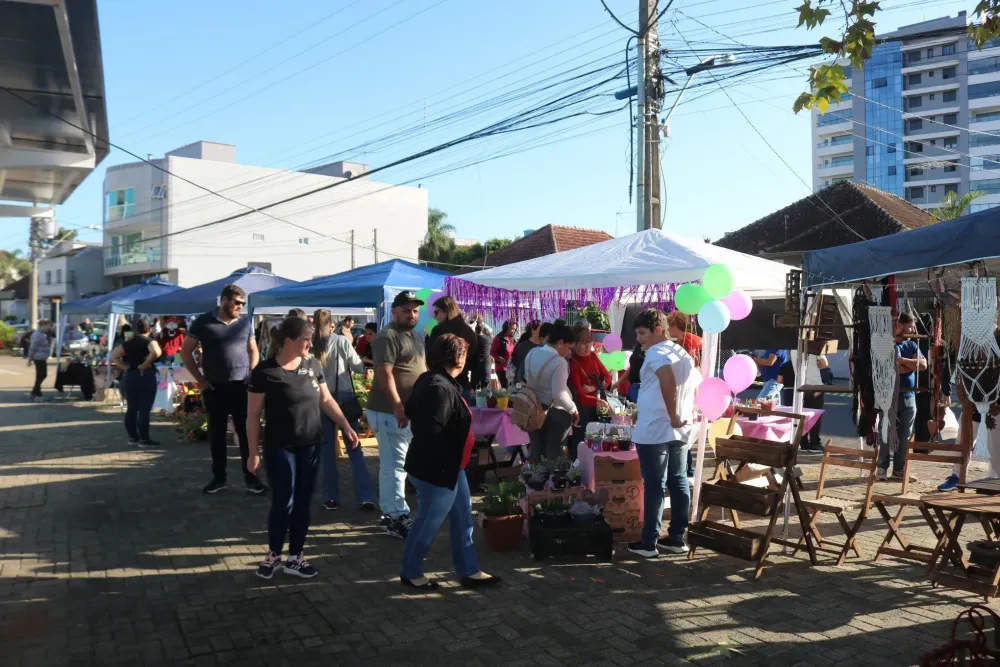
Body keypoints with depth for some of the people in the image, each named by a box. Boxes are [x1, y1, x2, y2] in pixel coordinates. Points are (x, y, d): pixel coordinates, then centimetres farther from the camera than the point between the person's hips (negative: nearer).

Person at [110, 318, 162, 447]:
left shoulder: (128, 343, 11)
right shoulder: (150, 341, -5)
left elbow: (113, 356, 10)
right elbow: (156, 352, -26)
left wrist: (125, 367, 3)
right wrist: (145, 364, -15)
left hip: (128, 377, 6)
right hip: (145, 377, -6)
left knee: (131, 409, 13)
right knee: (144, 409, -3)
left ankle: (132, 437, 20)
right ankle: (144, 439, -2)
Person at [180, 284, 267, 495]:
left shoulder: (246, 321, 4)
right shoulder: (203, 322, -3)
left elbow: (253, 350, 15)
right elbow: (185, 351, 3)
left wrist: (251, 374, 1)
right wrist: (199, 378, -2)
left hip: (241, 386, 1)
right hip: (214, 387, -1)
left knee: (246, 432, 1)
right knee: (216, 433, 8)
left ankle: (251, 478, 7)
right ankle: (218, 477, 19)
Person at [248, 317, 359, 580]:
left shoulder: (313, 365, 2)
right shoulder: (265, 371, -11)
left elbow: (326, 400, 11)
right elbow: (253, 415, -7)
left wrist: (346, 426, 3)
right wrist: (254, 452, -8)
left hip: (310, 445, 4)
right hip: (280, 447, -4)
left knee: (303, 502, 8)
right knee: (283, 502, -1)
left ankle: (295, 557, 21)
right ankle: (273, 555, 20)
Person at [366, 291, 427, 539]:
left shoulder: (415, 337, 17)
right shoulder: (388, 337, -14)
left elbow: (422, 369, 25)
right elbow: (384, 374, -22)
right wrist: (399, 408, -26)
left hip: (409, 410, 10)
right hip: (391, 412, -10)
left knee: (391, 464, 15)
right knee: (395, 465, -6)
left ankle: (389, 513, 23)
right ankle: (398, 517, -1)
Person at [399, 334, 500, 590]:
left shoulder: (431, 380, 7)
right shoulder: (441, 388, -26)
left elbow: (411, 410, 17)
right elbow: (433, 432, -30)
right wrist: (444, 462, -20)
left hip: (450, 467, 11)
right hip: (436, 470, -11)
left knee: (463, 520, 17)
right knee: (429, 522, 7)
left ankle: (469, 571, 27)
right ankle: (410, 572, 25)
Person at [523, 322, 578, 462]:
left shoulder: (531, 354, 0)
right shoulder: (559, 362, -24)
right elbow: (559, 394, -29)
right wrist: (573, 409, -15)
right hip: (555, 413, -6)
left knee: (535, 450, 16)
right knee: (554, 453, 9)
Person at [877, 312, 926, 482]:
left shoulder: (912, 345, 14)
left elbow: (923, 364, -1)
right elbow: (894, 368, -18)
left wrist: (903, 361, -10)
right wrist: (912, 365, -5)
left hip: (909, 396, 6)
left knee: (905, 435, 7)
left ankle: (899, 469, 14)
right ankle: (881, 468, 4)